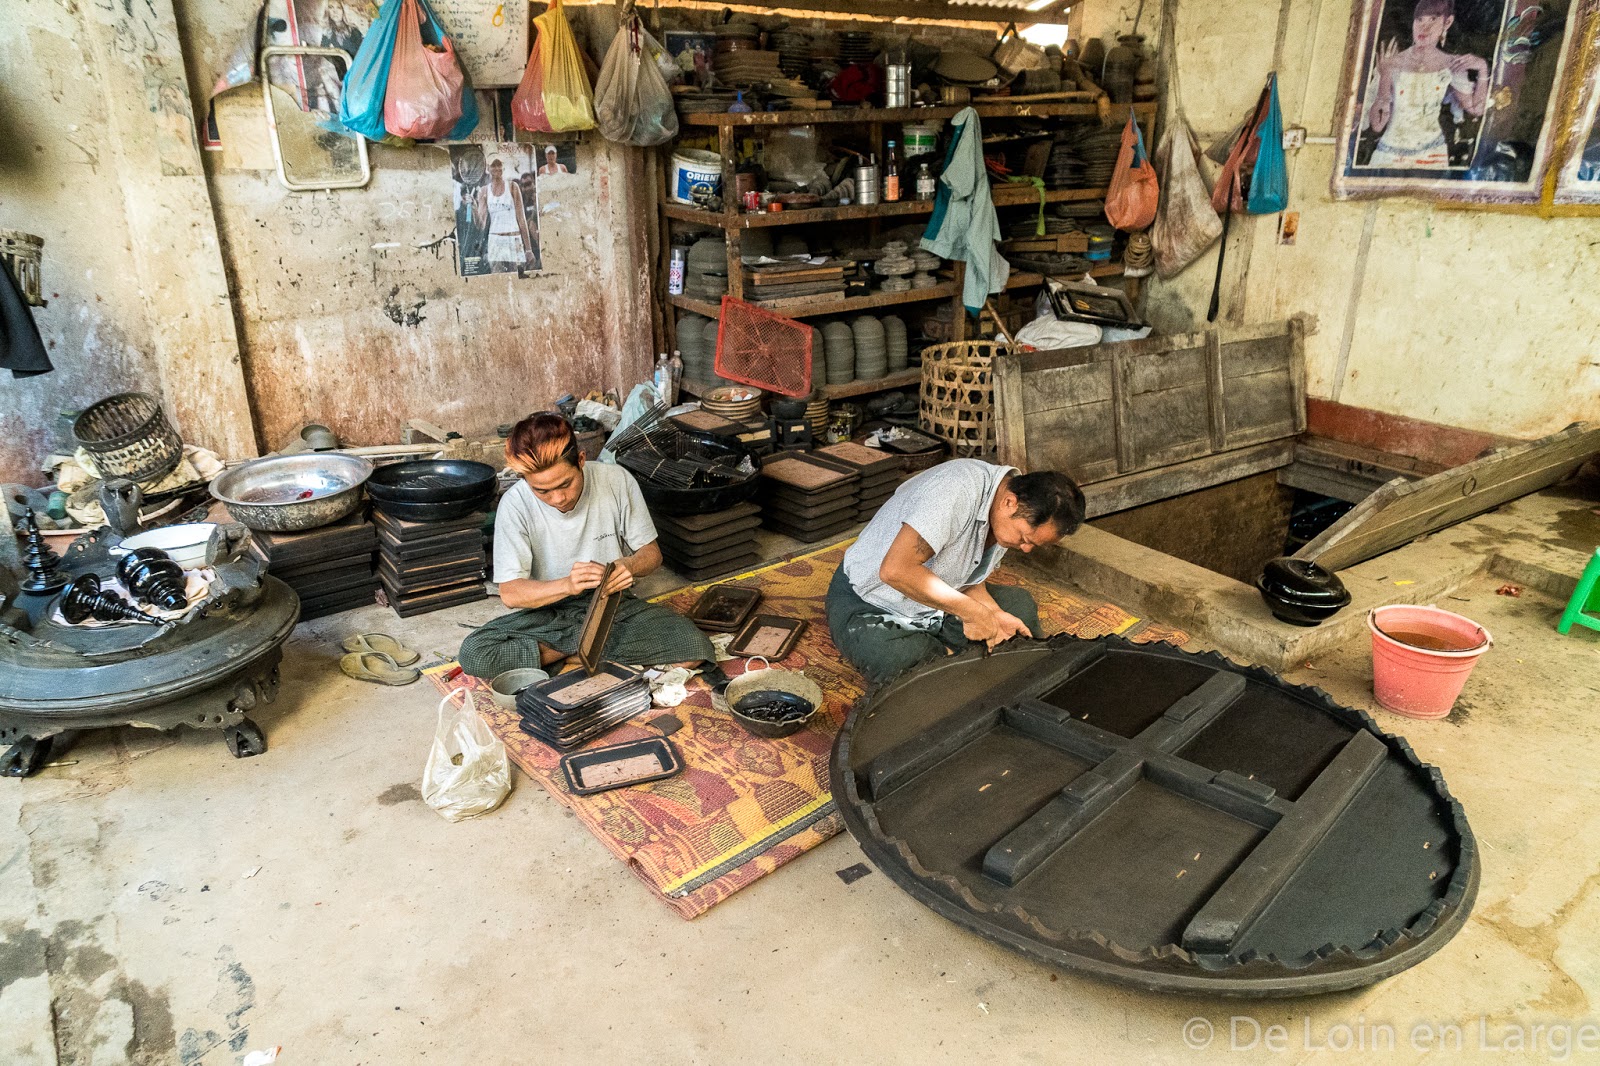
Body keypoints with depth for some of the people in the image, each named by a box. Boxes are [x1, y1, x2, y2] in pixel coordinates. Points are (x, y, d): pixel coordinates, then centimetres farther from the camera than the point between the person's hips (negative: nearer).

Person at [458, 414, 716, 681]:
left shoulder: (616, 480, -12)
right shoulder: (515, 505, -14)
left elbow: (651, 552, -2)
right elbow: (510, 593, -15)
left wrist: (629, 566, -26)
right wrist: (567, 585, -33)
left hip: (613, 602, 0)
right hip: (547, 613, 0)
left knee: (694, 647, -24)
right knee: (473, 653, -26)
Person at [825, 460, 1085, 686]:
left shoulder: (1010, 519, -4)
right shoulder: (959, 487, -33)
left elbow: (968, 578, 6)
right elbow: (895, 570, -39)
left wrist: (993, 616, -16)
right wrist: (973, 612, -32)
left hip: (933, 603, 8)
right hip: (867, 602, -8)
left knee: (1021, 606, 2)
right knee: (897, 661, -36)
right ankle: (952, 658, -5)